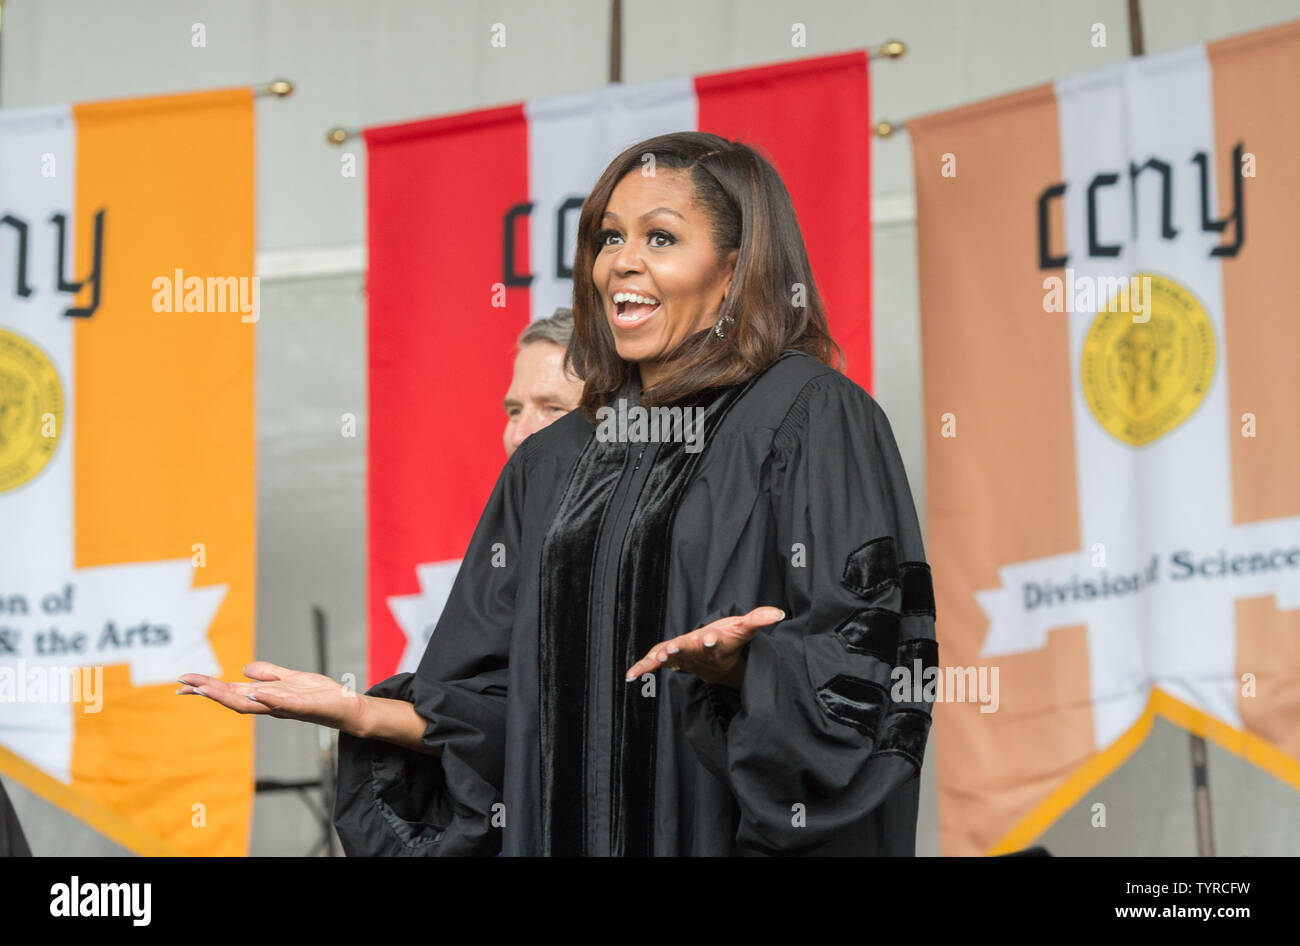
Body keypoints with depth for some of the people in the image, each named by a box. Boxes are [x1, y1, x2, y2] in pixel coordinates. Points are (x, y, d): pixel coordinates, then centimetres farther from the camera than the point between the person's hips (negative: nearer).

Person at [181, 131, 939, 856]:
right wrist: (360, 711, -6)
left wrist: (740, 668, -28)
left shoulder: (813, 419, -4)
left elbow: (868, 669, -12)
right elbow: (498, 710, 9)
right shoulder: (550, 467, 12)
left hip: (727, 836, -5)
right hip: (564, 831, 5)